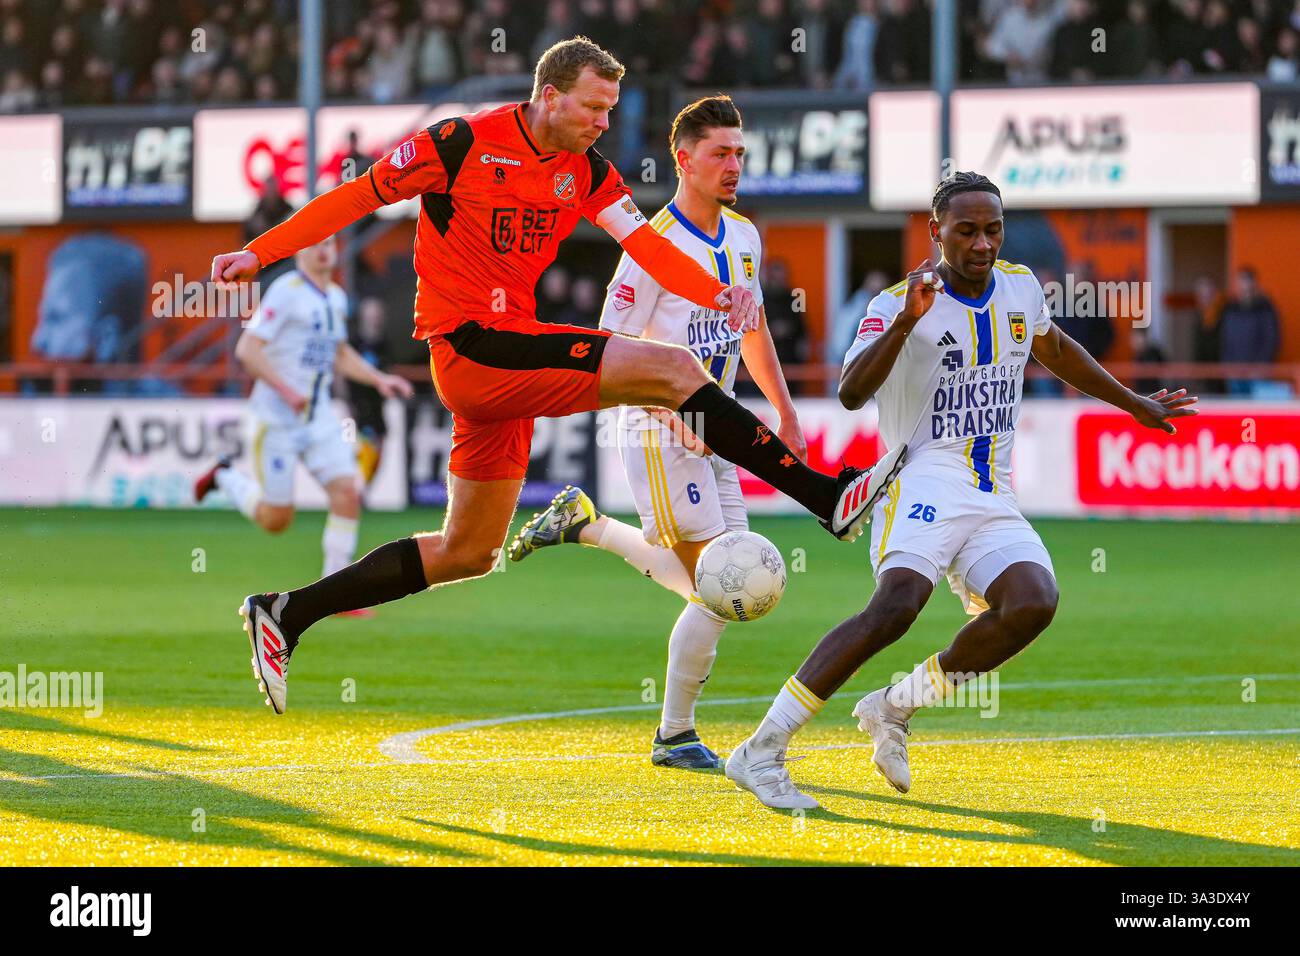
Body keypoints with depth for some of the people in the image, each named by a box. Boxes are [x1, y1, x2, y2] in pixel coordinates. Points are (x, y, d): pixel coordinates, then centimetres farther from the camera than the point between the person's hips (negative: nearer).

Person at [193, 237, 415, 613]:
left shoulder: (336, 298, 10)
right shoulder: (286, 292, -14)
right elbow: (247, 349, -19)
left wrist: (379, 380, 13)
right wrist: (287, 391, -26)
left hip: (320, 419, 6)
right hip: (276, 420, -6)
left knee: (348, 494, -10)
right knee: (275, 520, -1)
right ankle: (225, 478, 29)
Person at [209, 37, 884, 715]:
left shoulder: (586, 171, 9)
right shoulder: (465, 144, -9)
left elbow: (645, 245, -1)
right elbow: (357, 197, -2)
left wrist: (721, 295, -19)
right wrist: (259, 253, -3)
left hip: (510, 364, 9)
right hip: (471, 347, -9)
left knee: (468, 553, 16)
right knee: (671, 368, -17)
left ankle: (285, 615, 21)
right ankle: (827, 497, -18)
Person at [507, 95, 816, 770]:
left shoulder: (744, 238, 8)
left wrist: (786, 416, 19)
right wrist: (676, 416, -26)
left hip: (714, 433, 8)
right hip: (659, 436, -8)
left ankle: (586, 525, 24)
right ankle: (676, 736, 6)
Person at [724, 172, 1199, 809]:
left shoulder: (1021, 289, 11)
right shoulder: (899, 304, -8)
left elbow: (1054, 350, 33)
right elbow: (851, 394, -21)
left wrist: (1137, 405, 40)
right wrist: (904, 324, -34)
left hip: (992, 497, 6)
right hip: (924, 482, -6)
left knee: (1033, 602, -22)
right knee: (896, 606, -30)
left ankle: (896, 707, -4)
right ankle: (761, 751, -31)